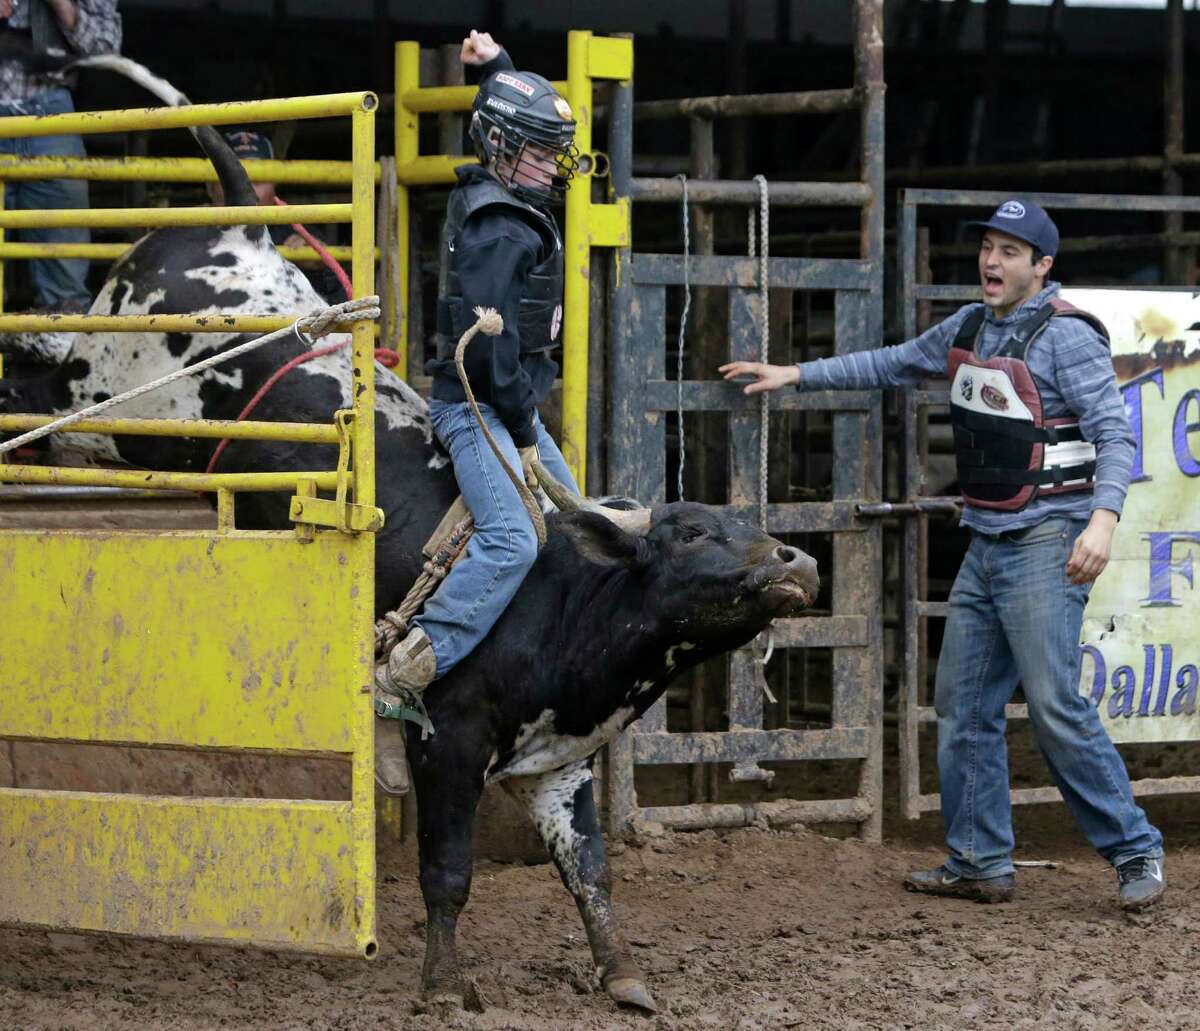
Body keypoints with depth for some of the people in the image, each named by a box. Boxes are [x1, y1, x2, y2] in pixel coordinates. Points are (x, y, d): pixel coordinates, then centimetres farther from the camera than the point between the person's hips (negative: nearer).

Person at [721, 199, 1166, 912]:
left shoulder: (1066, 337, -11)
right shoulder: (970, 328, 12)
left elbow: (1115, 433, -16)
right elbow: (895, 366, 26)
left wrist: (1104, 515, -31)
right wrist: (794, 375, 25)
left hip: (1046, 545, -9)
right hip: (986, 545, 9)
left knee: (1056, 706, -14)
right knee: (965, 707, 9)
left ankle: (1136, 853, -6)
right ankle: (981, 865, 15)